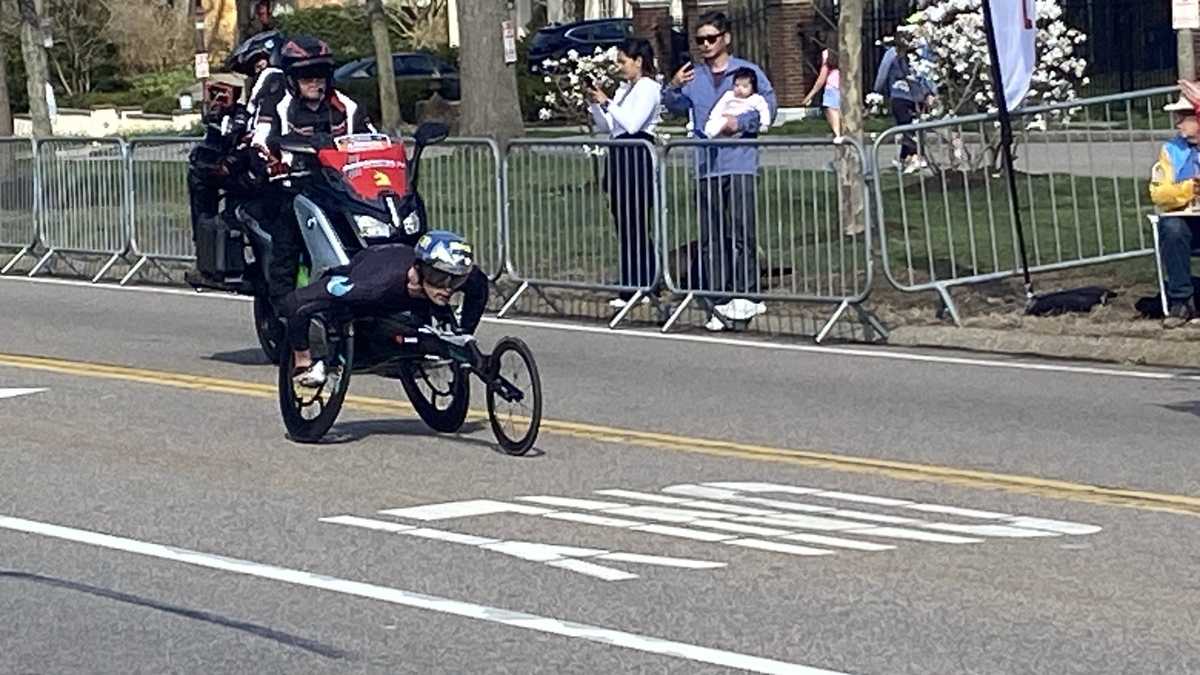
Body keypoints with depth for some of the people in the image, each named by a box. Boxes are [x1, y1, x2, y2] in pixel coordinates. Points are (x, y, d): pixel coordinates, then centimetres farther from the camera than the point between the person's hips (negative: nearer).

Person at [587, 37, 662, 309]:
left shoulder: (648, 87, -7)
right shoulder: (624, 89, 18)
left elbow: (632, 123, -18)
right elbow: (605, 126, 19)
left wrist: (606, 103, -13)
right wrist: (594, 104, 5)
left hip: (637, 156, -9)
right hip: (620, 154, 9)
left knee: (636, 226, -8)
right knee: (623, 224, 8)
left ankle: (640, 287, -6)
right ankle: (630, 286, 11)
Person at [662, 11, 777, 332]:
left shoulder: (747, 71, 4)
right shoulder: (693, 76, 14)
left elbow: (768, 106, 1)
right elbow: (676, 106, 8)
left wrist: (741, 123, -12)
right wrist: (673, 88, -13)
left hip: (739, 163, -4)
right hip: (706, 166, 4)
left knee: (741, 233, -8)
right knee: (711, 239, 4)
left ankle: (744, 295, -4)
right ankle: (718, 301, 7)